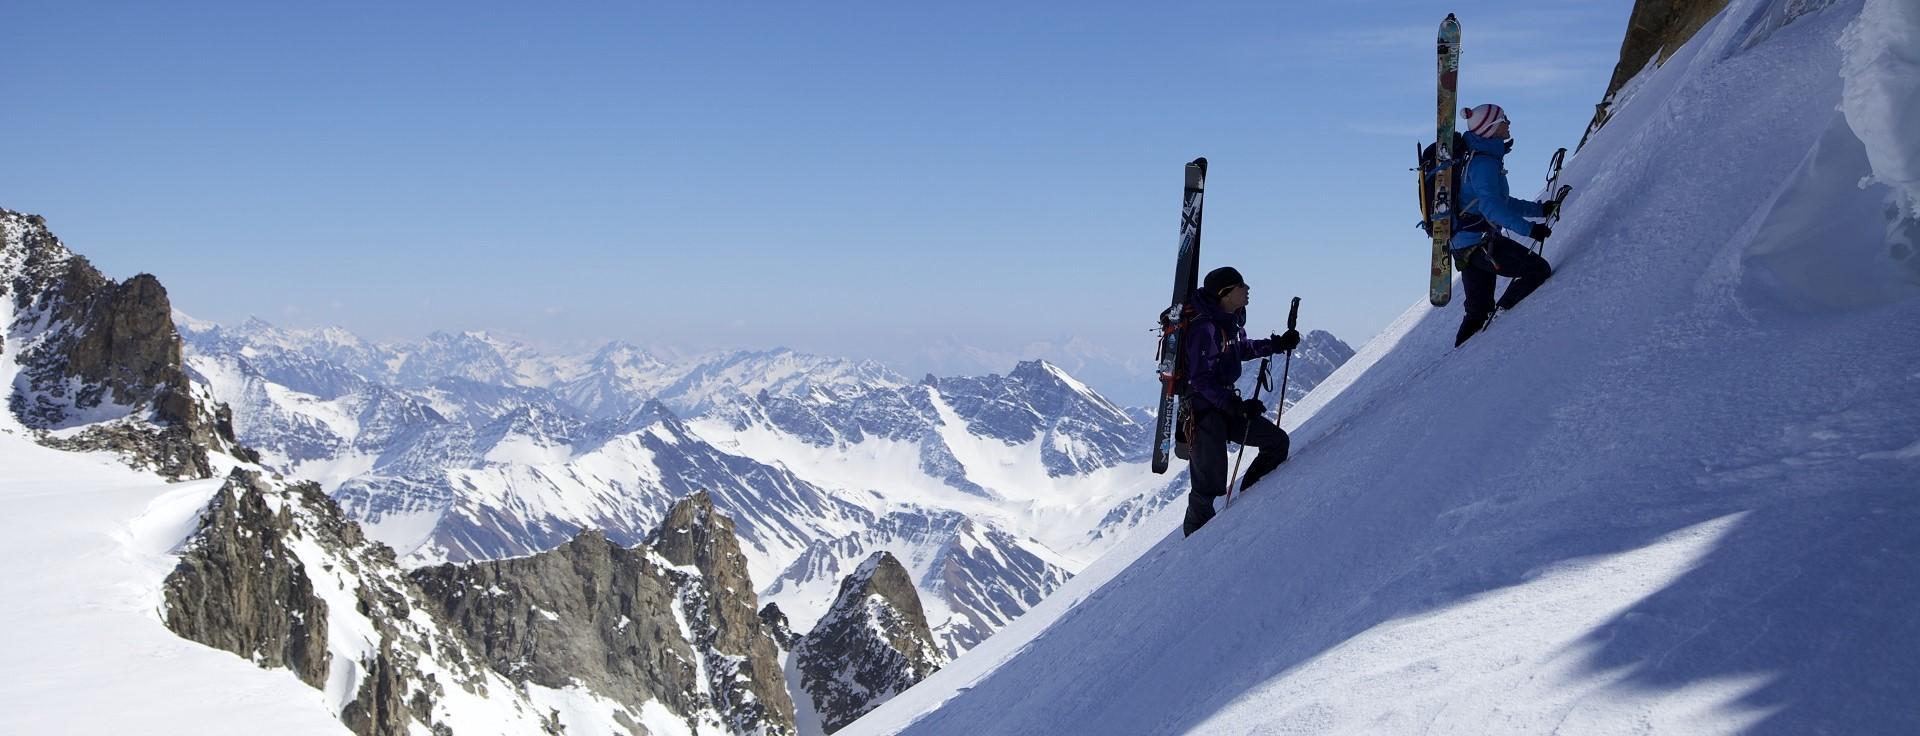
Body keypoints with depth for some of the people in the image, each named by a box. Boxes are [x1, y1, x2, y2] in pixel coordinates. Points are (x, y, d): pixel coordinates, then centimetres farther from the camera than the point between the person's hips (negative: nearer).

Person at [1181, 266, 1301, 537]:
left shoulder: (1230, 320, 5)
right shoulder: (1204, 327, -24)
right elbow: (1201, 380, -25)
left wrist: (1277, 344, 19)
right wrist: (1237, 406, -27)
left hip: (1226, 404, 9)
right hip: (1203, 410, -9)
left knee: (1277, 441, 8)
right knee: (1210, 485, -5)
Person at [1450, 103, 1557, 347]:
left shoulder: (1476, 158, 19)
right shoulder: (1484, 162, -12)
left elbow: (1501, 202, 27)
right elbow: (1491, 207, -25)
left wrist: (1540, 209, 24)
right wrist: (1529, 229, -28)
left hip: (1462, 245, 10)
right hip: (1479, 240, -10)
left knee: (1477, 312, 14)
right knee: (1538, 270, -7)